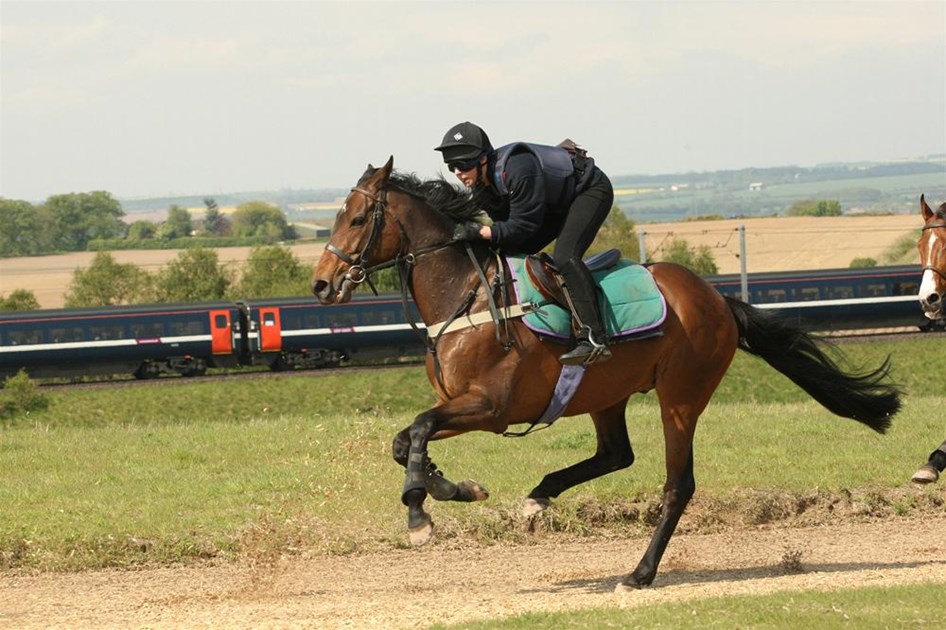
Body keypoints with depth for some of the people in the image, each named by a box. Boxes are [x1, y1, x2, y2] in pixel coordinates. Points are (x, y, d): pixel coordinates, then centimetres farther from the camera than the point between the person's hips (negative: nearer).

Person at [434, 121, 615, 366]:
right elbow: (506, 225, -1)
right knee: (511, 253, 4)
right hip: (557, 205, 10)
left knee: (565, 256, -29)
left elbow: (524, 225, -34)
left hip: (591, 189, -10)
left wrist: (479, 232, -39)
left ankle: (594, 339, -38)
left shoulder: (517, 169, -37)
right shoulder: (480, 185, -8)